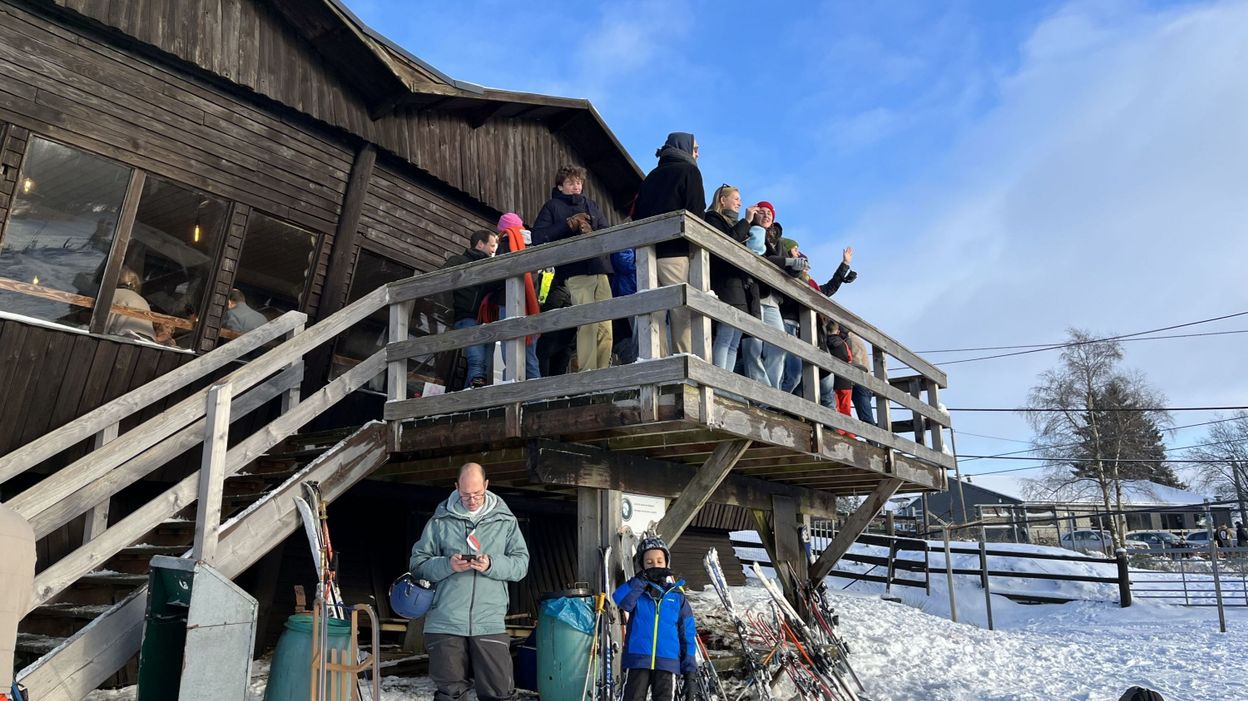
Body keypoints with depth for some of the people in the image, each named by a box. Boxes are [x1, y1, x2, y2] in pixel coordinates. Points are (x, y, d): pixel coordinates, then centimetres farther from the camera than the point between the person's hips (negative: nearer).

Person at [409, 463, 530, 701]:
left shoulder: (505, 521, 5)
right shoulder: (441, 521, 4)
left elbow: (521, 564, 3)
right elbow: (417, 563, 5)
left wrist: (492, 565, -15)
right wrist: (447, 565, -12)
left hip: (490, 622, 0)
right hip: (445, 621, 0)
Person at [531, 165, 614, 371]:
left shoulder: (591, 205, 24)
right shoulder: (552, 206, 13)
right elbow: (538, 236, 0)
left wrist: (592, 233, -6)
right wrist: (568, 224, -5)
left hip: (600, 269, 4)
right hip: (576, 271, -4)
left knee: (605, 327, -2)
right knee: (587, 323, -16)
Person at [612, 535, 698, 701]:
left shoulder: (677, 596, 11)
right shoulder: (636, 591, 8)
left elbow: (687, 635, 10)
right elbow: (618, 599, -16)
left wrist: (690, 670, 4)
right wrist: (644, 578, -20)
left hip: (667, 663, 1)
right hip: (637, 661, -1)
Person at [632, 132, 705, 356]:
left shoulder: (651, 176, 26)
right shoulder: (689, 171, 7)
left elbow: (637, 214, 21)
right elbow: (696, 214, -5)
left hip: (648, 252, 6)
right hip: (677, 253, -6)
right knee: (684, 318, -9)